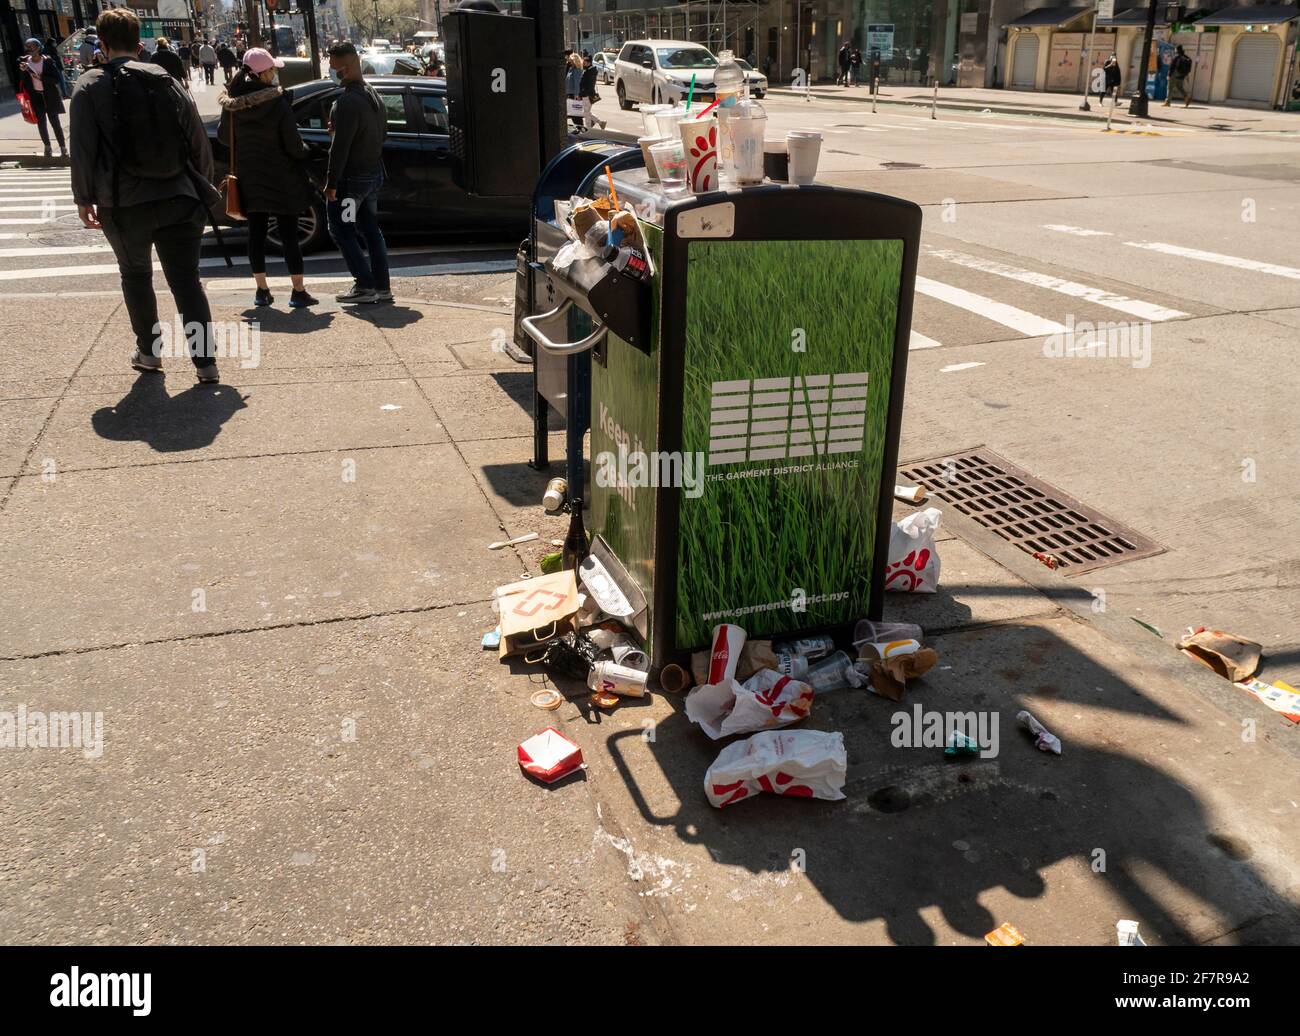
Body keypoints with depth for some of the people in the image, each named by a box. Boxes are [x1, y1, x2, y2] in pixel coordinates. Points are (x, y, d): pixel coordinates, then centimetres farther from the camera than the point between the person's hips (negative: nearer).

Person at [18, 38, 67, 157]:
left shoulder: (47, 61, -11)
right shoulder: (24, 61, -1)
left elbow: (57, 78, -14)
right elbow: (23, 81, 1)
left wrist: (41, 77, -23)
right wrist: (23, 71, -18)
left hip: (49, 95, -4)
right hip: (35, 96, 4)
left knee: (54, 121, 0)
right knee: (41, 122, 9)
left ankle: (62, 146, 9)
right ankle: (47, 146, 21)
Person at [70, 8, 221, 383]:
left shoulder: (90, 87, -2)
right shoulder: (167, 81, 6)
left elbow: (82, 149, -6)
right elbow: (199, 141, 5)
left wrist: (84, 198, 4)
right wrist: (203, 189, 14)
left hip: (123, 204, -1)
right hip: (179, 200, 2)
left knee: (136, 275, 19)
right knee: (186, 279, 4)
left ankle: (149, 351, 26)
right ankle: (205, 362, -3)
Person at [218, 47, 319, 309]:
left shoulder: (232, 103, -3)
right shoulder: (278, 103, -17)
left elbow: (224, 136, 8)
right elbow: (293, 145, -15)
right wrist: (306, 151, 6)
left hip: (249, 177, 4)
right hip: (281, 178, -4)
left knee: (256, 233, 11)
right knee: (289, 235, 1)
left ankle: (262, 291, 15)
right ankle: (298, 292, 3)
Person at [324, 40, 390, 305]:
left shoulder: (347, 102, -21)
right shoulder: (374, 96, 8)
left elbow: (339, 147, -23)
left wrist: (331, 183, -18)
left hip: (351, 177, -9)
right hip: (374, 173, 9)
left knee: (340, 229, 2)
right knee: (370, 229, 14)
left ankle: (365, 286, -1)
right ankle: (382, 287, 14)